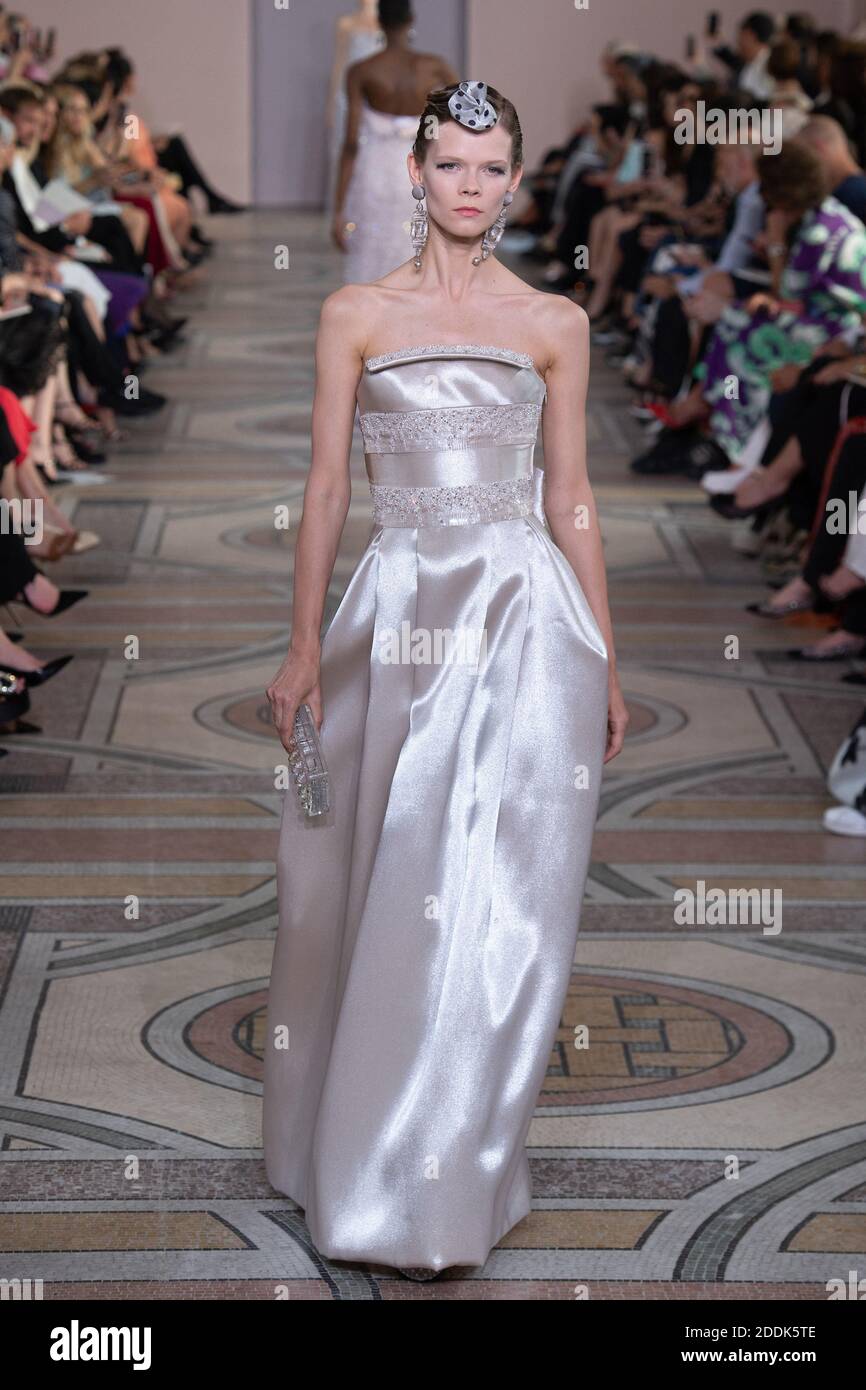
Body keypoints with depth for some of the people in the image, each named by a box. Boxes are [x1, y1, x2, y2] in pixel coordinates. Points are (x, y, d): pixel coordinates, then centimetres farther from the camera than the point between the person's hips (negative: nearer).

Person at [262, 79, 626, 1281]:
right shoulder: (357, 314, 6)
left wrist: (607, 666, 7)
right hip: (400, 617, 0)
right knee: (383, 894, 5)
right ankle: (367, 1157, 23)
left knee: (496, 907, -1)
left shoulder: (555, 324, 8)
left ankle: (445, 1184, 11)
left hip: (527, 620, 0)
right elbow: (327, 486, 5)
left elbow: (571, 501, 9)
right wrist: (306, 646, 0)